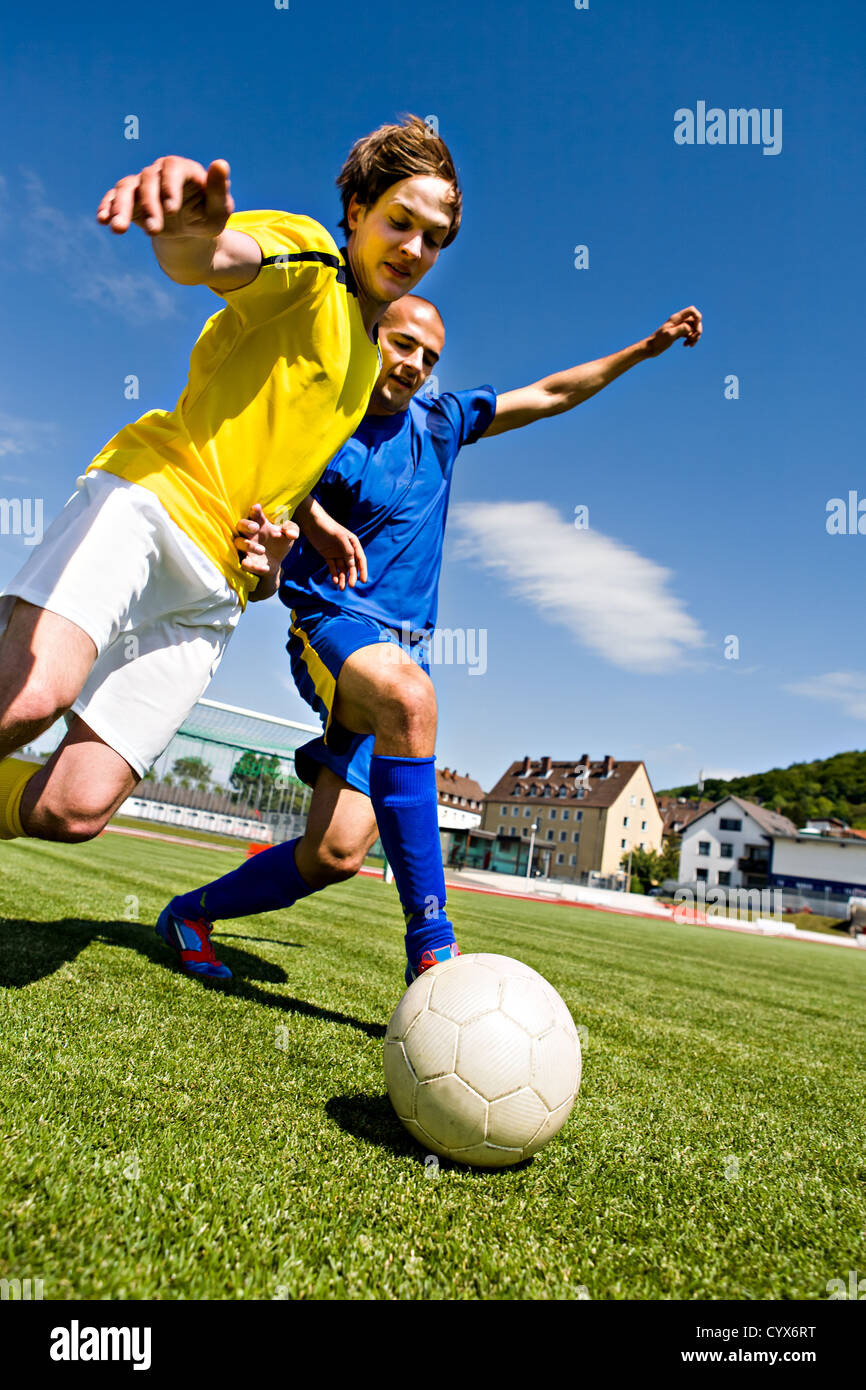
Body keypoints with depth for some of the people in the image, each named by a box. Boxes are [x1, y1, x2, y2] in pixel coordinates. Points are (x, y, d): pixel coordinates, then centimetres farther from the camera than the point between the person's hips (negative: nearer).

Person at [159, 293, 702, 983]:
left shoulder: (439, 421, 14)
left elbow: (550, 394, 23)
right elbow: (269, 576, -5)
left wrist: (646, 347, 20)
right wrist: (266, 564, -28)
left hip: (405, 648, 5)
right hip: (331, 622, -4)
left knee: (335, 855, -7)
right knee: (409, 694, -41)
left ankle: (191, 911, 21)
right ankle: (430, 949, -33)